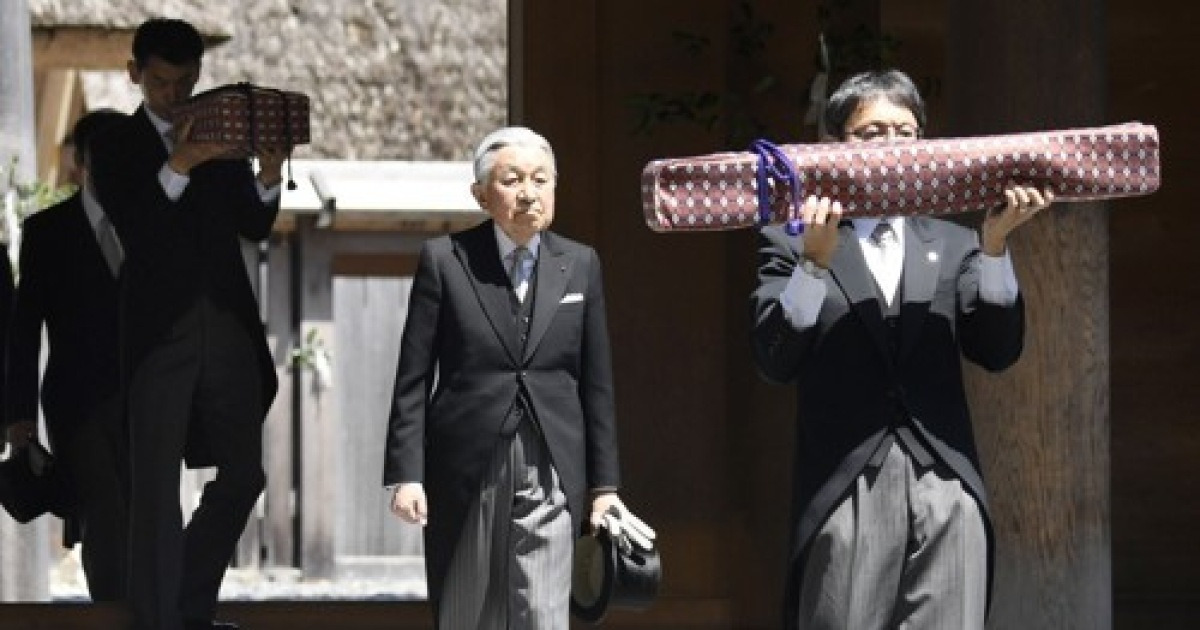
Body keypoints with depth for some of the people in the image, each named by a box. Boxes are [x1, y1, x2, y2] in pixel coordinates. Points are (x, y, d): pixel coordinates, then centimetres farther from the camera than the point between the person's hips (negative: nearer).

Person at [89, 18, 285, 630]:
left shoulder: (223, 136, 12)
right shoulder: (116, 148, 2)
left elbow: (254, 227, 6)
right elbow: (133, 229, -13)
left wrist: (268, 176, -15)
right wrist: (179, 166, -28)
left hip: (228, 326, 4)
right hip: (160, 330, -4)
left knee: (243, 474, 8)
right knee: (156, 487, -2)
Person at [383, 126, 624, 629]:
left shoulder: (580, 265, 8)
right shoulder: (444, 260, 1)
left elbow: (596, 383, 10)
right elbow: (413, 377, 0)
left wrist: (604, 482, 7)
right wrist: (406, 473, -7)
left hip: (551, 473, 1)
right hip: (465, 473, -1)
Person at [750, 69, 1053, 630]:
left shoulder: (953, 246, 19)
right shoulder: (793, 244, 9)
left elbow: (999, 350, 6)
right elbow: (774, 359, -3)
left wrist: (994, 245, -6)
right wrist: (816, 261, -15)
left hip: (945, 496, 2)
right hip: (846, 493, -2)